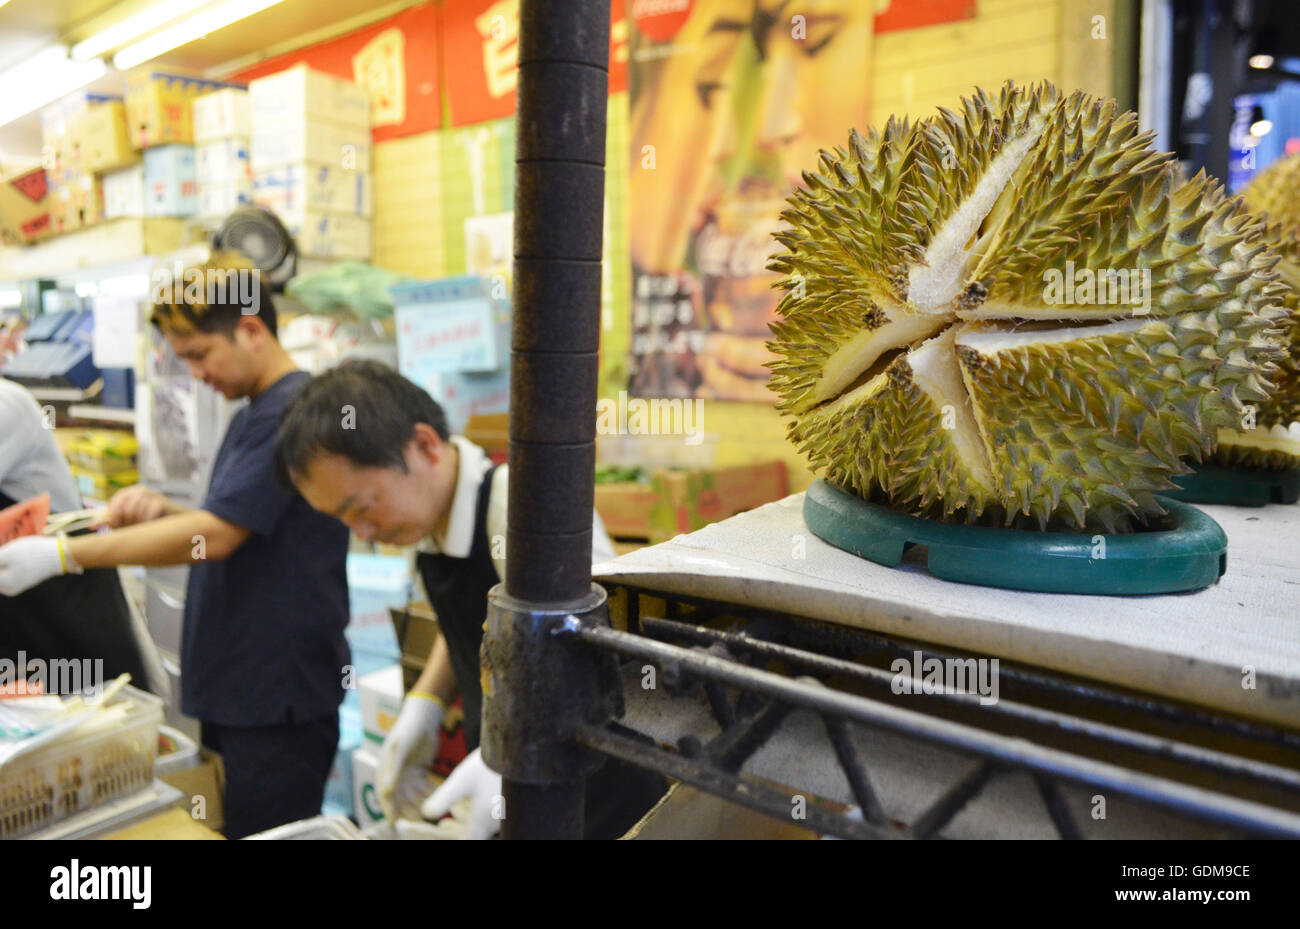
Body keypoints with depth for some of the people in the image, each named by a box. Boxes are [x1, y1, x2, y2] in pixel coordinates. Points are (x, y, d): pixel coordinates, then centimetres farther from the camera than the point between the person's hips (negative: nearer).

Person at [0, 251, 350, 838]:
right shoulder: (254, 412, 15)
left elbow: (217, 536, -22)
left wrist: (60, 555, -17)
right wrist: (164, 513, 2)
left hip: (278, 700, -9)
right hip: (232, 690, 9)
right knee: (224, 827, 17)